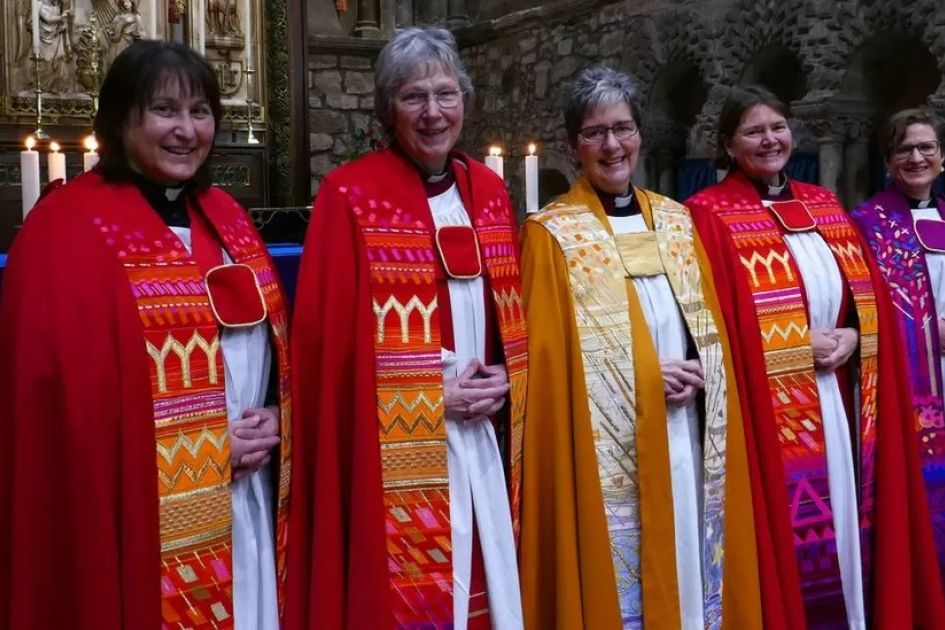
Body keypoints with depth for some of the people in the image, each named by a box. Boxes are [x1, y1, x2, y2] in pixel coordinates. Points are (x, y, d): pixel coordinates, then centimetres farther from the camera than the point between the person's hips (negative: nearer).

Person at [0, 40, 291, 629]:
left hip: (248, 506, 7)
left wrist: (276, 418, -4)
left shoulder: (226, 215, 11)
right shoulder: (69, 229, -11)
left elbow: (273, 336, 16)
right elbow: (67, 394, -17)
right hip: (148, 520, -6)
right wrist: (214, 446, -16)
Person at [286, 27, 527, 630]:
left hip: (481, 445, 6)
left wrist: (504, 383, -3)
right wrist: (434, 392, -15)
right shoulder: (350, 196, -8)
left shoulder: (490, 191, 10)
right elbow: (326, 335, -11)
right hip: (393, 453, -5)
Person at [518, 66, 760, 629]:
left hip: (687, 439, 5)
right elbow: (547, 355, -8)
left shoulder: (676, 221, 11)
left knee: (691, 567, 12)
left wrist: (699, 374, -7)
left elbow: (712, 327, 13)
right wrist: (647, 375, -15)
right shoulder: (552, 233, -4)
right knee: (617, 577, 0)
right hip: (607, 450, -4)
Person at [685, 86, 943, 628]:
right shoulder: (710, 215, -5)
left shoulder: (826, 206, 14)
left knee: (843, 529, 11)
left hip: (837, 408, 6)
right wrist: (802, 345, -14)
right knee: (784, 538, -1)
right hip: (767, 413, -5)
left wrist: (852, 338, -7)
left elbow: (869, 301, 14)